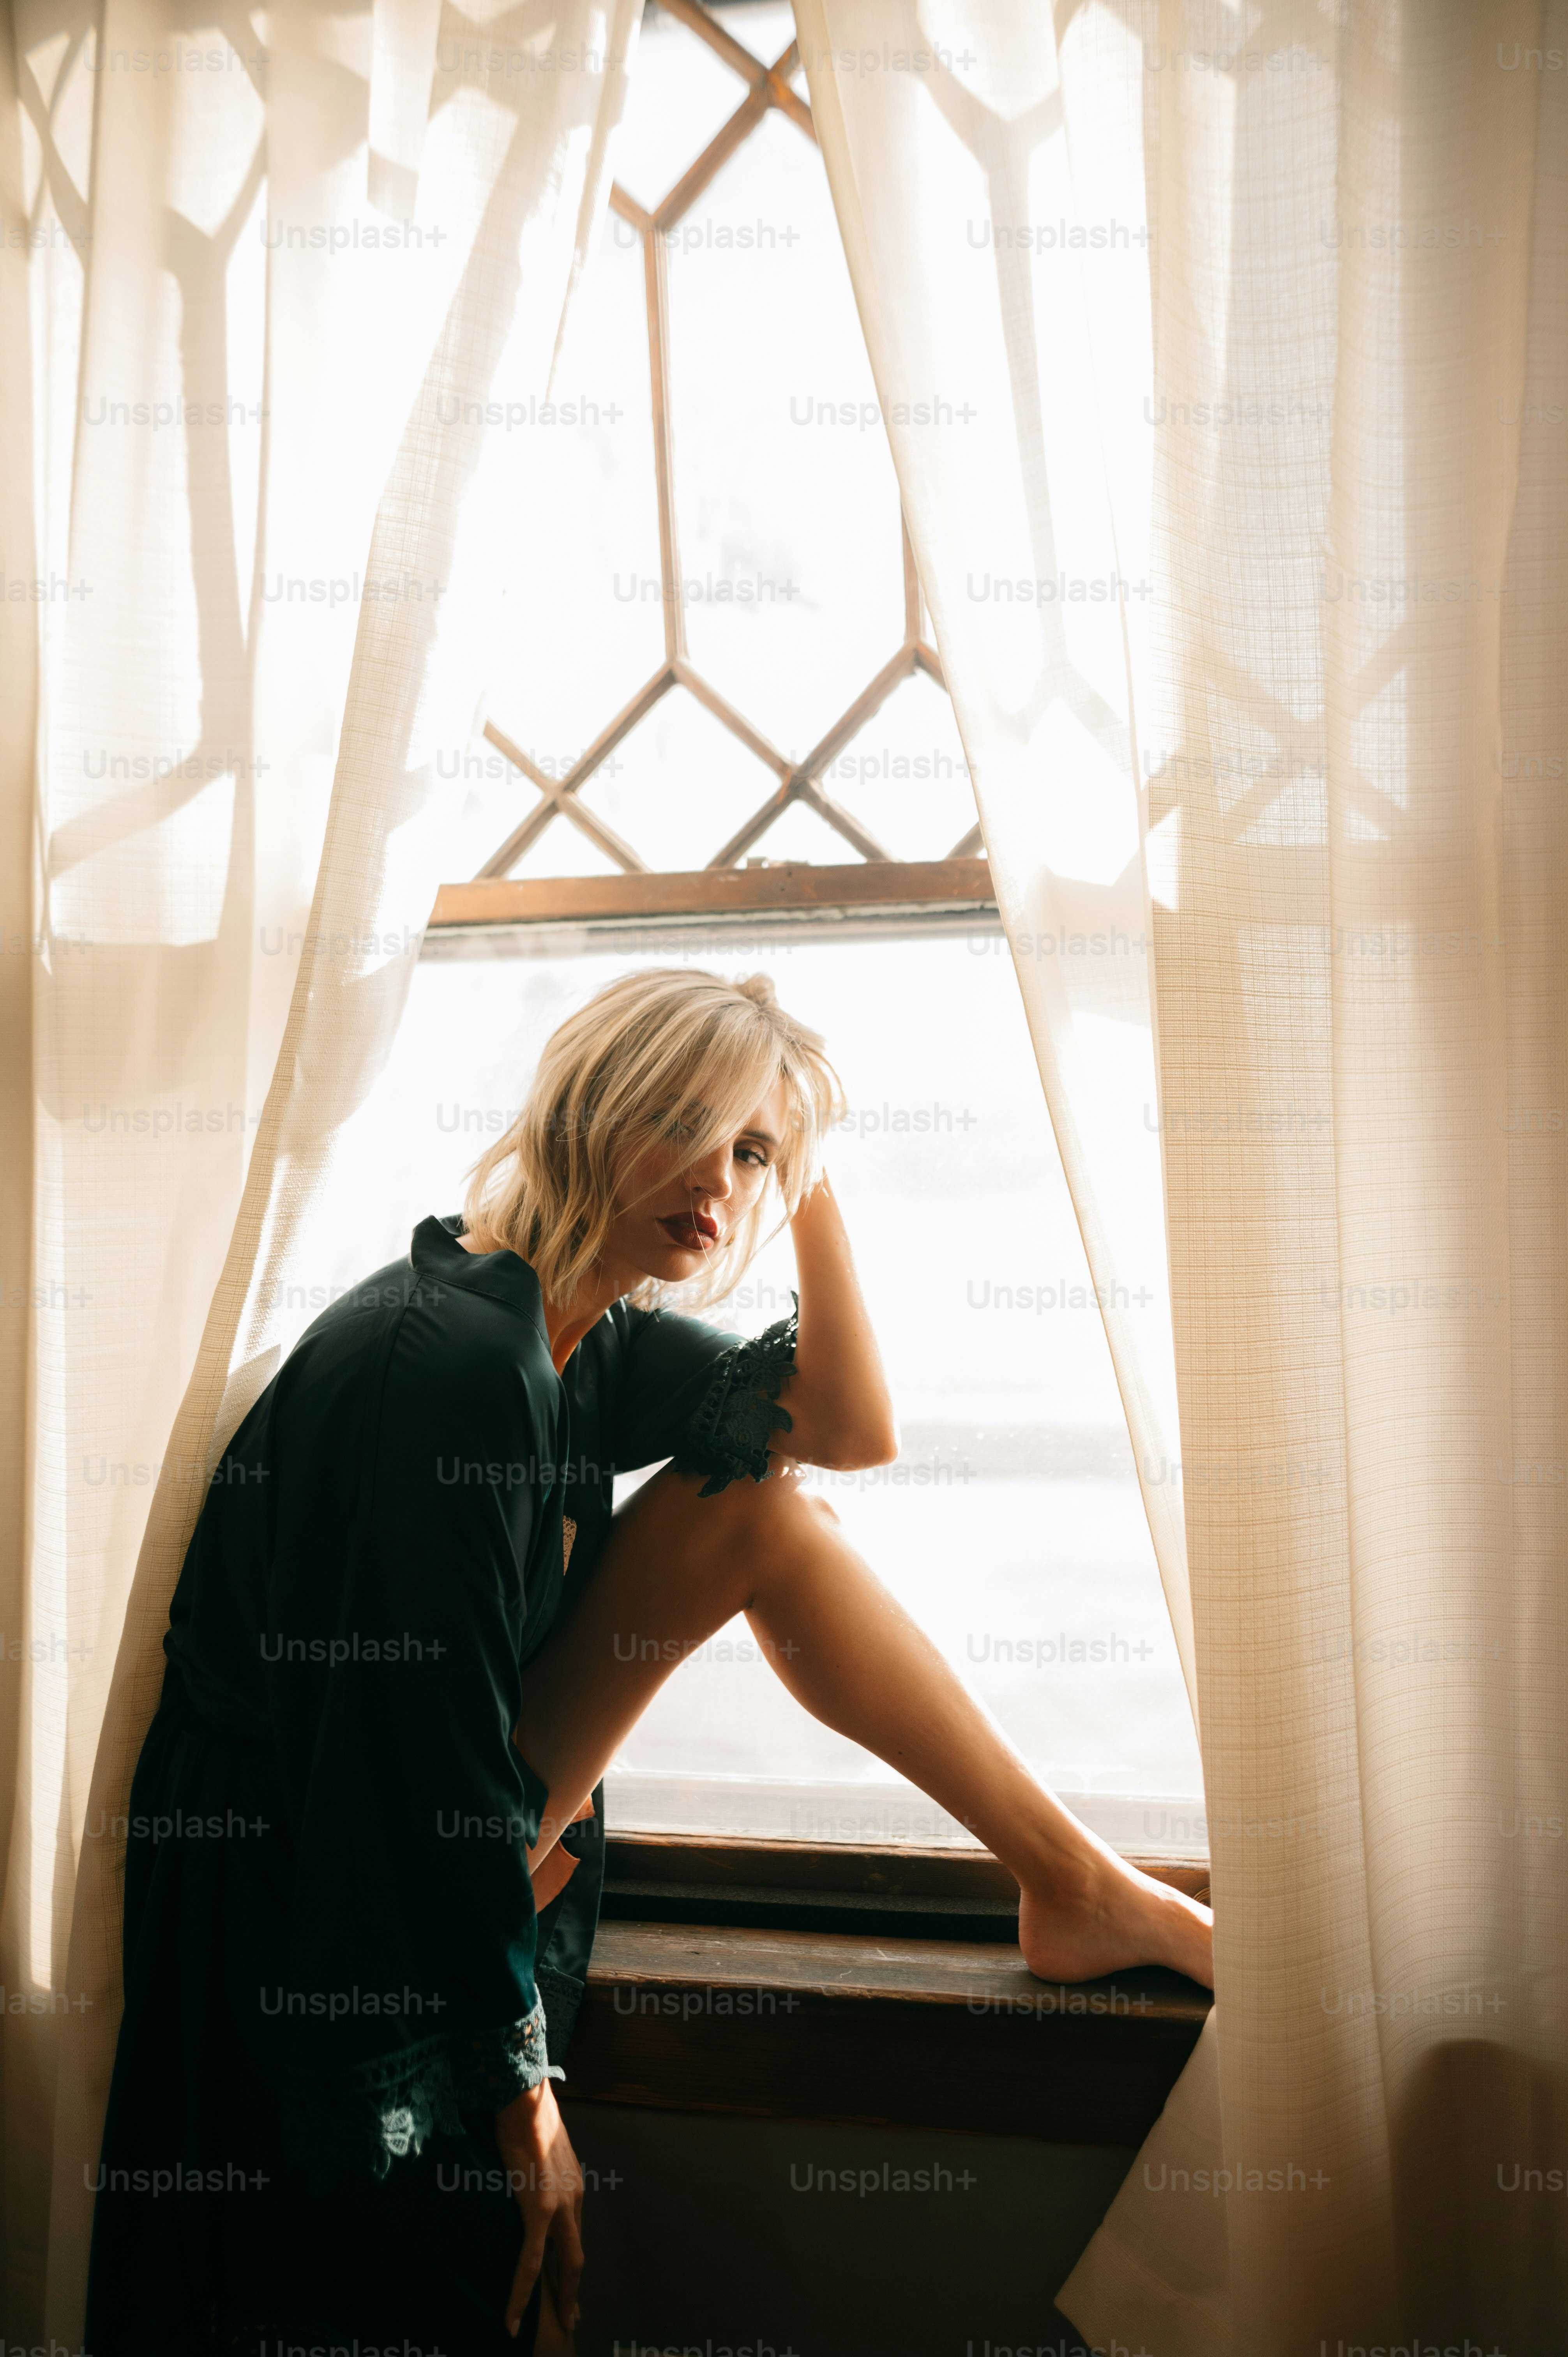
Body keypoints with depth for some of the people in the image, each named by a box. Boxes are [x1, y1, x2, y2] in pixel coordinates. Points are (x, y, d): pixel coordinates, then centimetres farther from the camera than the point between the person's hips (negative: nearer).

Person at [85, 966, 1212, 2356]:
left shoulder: (591, 1330, 1)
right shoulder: (453, 1356, -29)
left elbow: (854, 1430, 4)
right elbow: (429, 1735, -28)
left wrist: (808, 1178, -5)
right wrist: (522, 2094, -20)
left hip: (453, 1824, 8)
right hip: (319, 1880, -8)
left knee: (759, 1507, -3)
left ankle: (1075, 1887, 1)